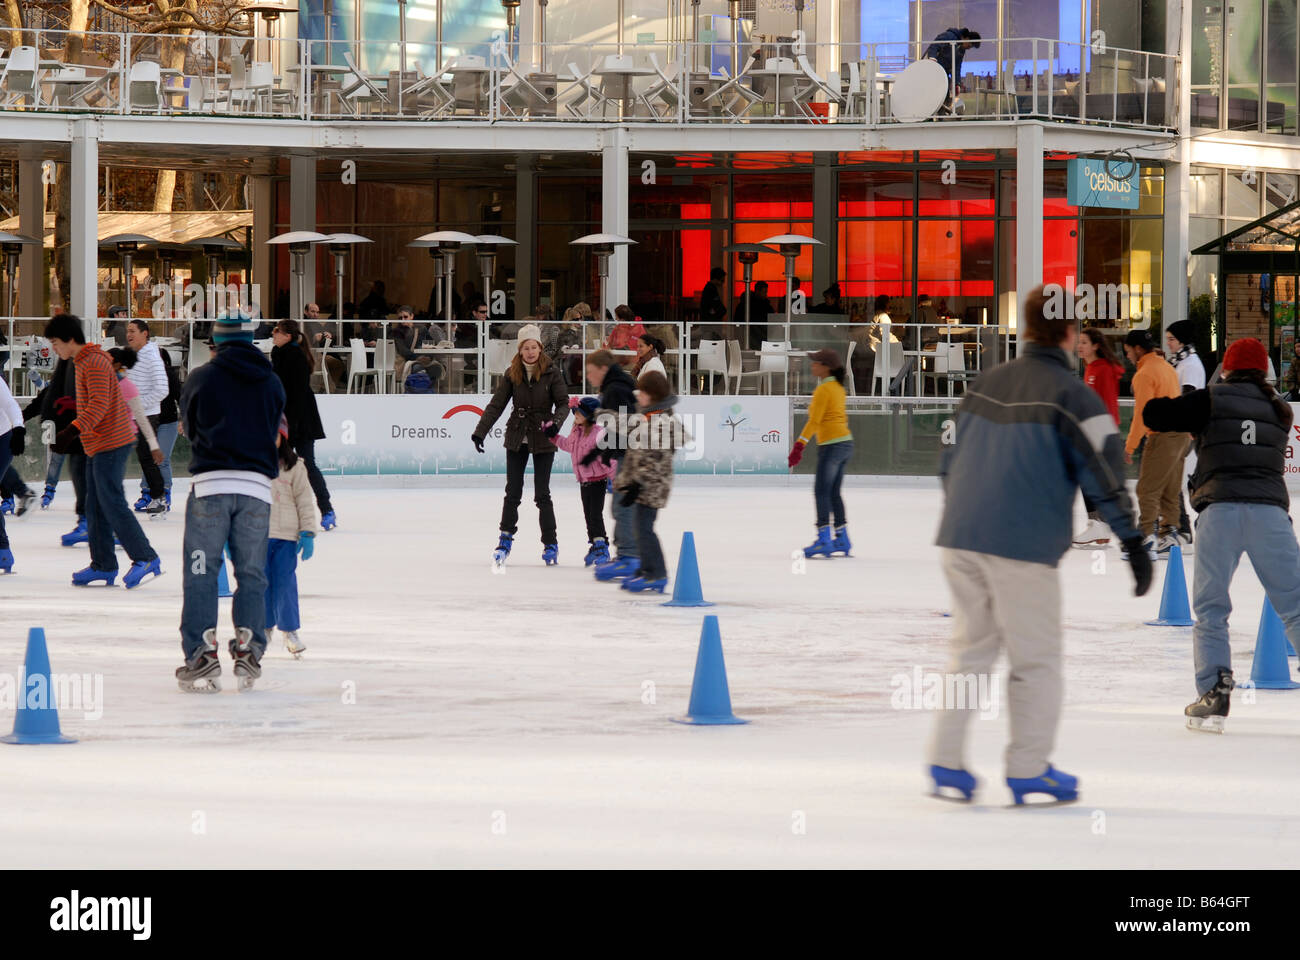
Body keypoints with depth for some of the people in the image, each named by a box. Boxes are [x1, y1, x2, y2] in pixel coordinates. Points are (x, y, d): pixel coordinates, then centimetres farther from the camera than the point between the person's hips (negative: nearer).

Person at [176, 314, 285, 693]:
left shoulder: (200, 377, 0)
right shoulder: (272, 382, 8)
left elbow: (188, 426, 12)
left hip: (210, 483, -2)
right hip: (257, 485, 2)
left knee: (201, 574, 1)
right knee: (252, 575, 10)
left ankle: (202, 655, -6)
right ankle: (249, 654, 3)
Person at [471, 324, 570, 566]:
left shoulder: (551, 374, -7)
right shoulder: (512, 375, 1)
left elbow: (563, 403, -7)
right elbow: (496, 405, 1)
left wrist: (555, 422, -27)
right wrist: (480, 432, -6)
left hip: (543, 440, -2)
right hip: (517, 438, 2)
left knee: (542, 494, -1)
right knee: (513, 492, 5)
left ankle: (550, 544, 10)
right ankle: (506, 538, 18)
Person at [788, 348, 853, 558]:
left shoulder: (823, 390, -13)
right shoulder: (838, 388, 14)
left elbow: (814, 421, -19)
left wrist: (799, 446, -21)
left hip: (832, 445, -9)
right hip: (845, 443, 9)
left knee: (822, 491, -6)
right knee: (833, 492, 13)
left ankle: (824, 539, -10)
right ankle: (842, 539, 15)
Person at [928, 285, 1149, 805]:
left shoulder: (984, 384, 13)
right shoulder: (1071, 396, -6)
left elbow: (949, 460, 21)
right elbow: (1105, 474, -10)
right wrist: (1134, 543, -7)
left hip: (959, 538, 6)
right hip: (1022, 547, -6)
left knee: (971, 648, 14)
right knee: (1037, 659, 5)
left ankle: (945, 761, 9)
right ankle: (1028, 770, 5)